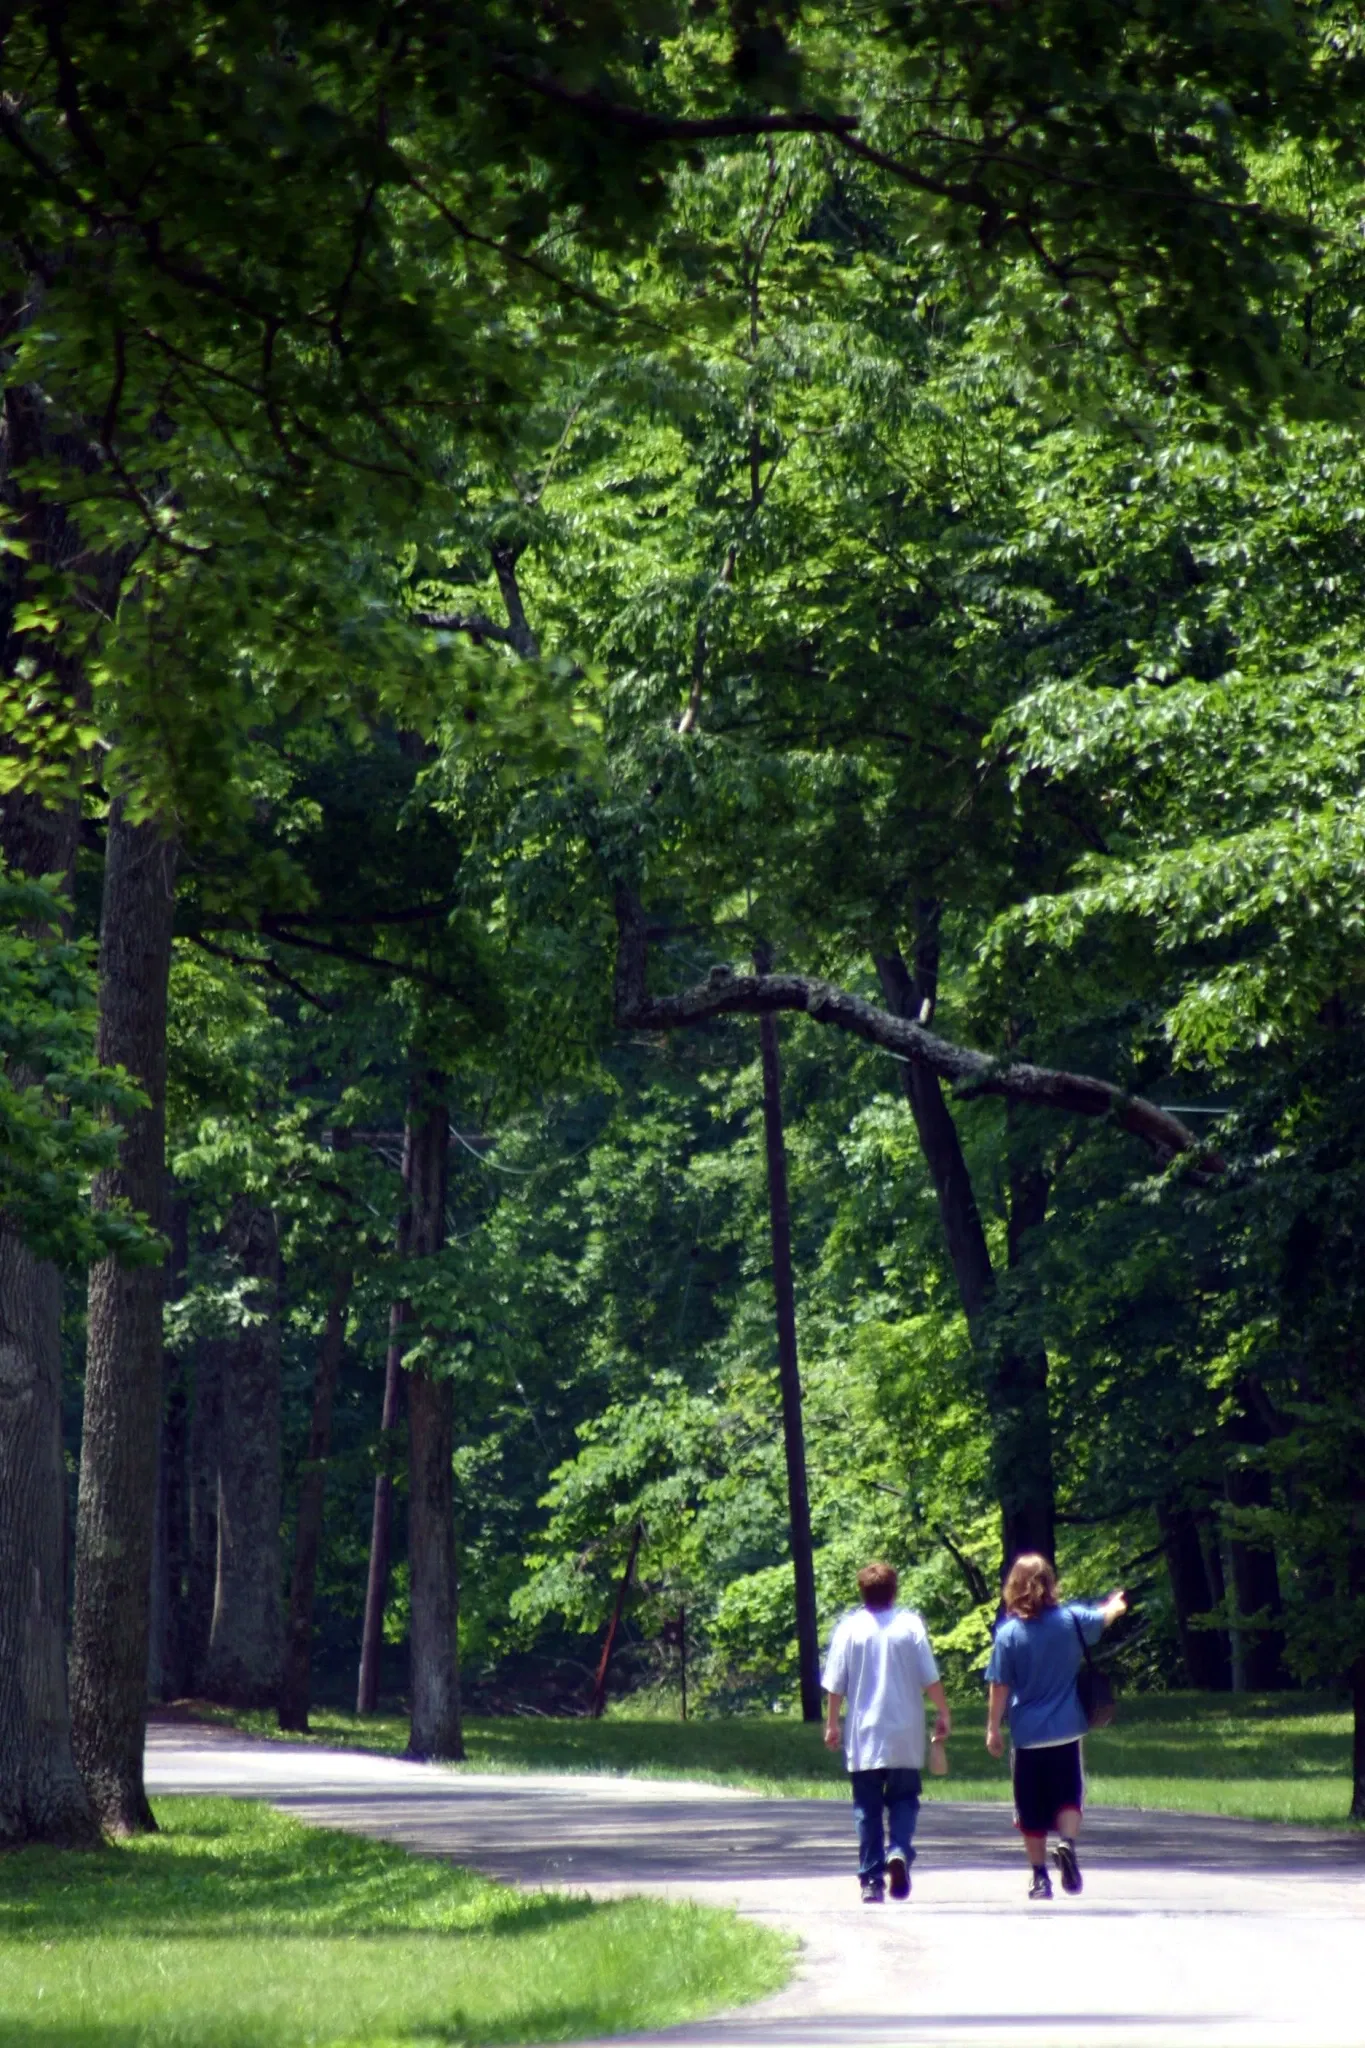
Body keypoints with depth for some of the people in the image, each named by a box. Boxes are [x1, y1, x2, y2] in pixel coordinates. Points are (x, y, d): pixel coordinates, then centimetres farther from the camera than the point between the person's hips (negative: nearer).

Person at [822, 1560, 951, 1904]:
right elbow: (930, 1678, -3)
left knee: (868, 1809, 7)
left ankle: (871, 1881, 4)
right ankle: (900, 1851, -14)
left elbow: (835, 1685, -1)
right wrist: (944, 1715, 7)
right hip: (905, 1738, 0)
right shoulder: (910, 1624, -3)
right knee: (904, 1799, 12)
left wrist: (832, 1724, 10)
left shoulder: (849, 1628, -2)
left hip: (863, 1736, 0)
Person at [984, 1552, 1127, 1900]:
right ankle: (1067, 1843, -19)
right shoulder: (1070, 1620, -3)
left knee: (1031, 1811, 9)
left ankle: (1039, 1876, 10)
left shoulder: (1008, 1633, -9)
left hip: (1027, 1736, -1)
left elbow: (999, 1686, -7)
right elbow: (1105, 1617, 19)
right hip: (1065, 1731, 1)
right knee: (1068, 1798, 9)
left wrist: (993, 1728, 2)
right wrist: (1118, 1605, 42)